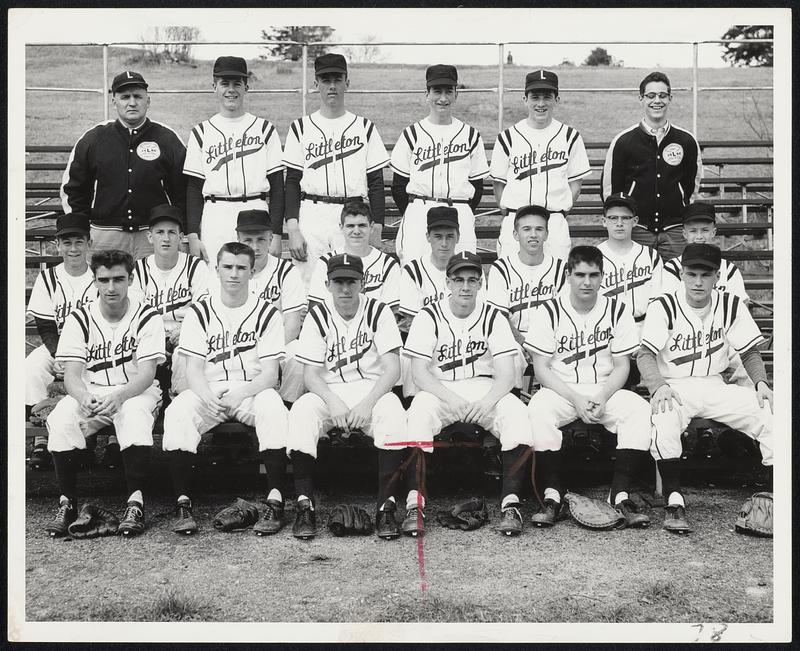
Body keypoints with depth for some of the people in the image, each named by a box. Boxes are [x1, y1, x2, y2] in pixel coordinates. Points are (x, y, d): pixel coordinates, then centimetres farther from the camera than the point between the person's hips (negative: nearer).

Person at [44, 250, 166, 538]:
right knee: (61, 419, -30)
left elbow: (146, 373, -13)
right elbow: (71, 373, -7)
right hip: (90, 393, 2)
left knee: (135, 416, -38)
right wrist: (84, 397, -32)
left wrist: (118, 397, -34)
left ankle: (136, 502, -33)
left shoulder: (147, 317, -4)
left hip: (136, 392, -2)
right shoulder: (79, 320, 2)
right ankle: (67, 503, -18)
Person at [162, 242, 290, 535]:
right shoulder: (200, 311, 7)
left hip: (253, 390, -1)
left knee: (272, 409, -34)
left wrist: (241, 394, -23)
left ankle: (275, 502, -33)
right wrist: (208, 398, -21)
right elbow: (194, 368, 1)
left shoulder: (267, 313, 3)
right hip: (208, 390, 1)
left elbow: (270, 373, -3)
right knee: (177, 412, -29)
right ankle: (183, 503, -27)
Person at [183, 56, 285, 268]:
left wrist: (275, 234, -2)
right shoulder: (201, 132, 11)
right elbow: (193, 189, 8)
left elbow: (277, 186, 6)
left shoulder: (265, 129, 10)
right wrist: (192, 236, -2)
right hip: (214, 217, 0)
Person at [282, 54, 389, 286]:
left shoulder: (365, 128, 10)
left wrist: (377, 229, -2)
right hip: (311, 216, 0)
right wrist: (292, 229, -5)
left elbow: (376, 183, 8)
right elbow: (292, 182, 6)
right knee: (309, 286, -4)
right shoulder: (301, 128, 9)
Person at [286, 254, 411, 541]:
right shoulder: (317, 315, 1)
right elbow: (311, 374, -2)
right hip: (329, 393, 1)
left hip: (372, 388, -1)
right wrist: (333, 402, -22)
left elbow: (392, 368, -8)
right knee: (301, 413, -31)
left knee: (393, 411, -34)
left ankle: (386, 506, -31)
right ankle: (304, 506, -27)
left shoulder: (378, 312, -1)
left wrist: (367, 404, -23)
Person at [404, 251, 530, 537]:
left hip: (485, 390, 1)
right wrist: (451, 399, -25)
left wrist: (488, 401, -26)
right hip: (439, 391, -1)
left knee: (516, 412, -29)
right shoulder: (429, 317, -1)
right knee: (420, 413, -34)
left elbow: (506, 374, -4)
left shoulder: (493, 317, 2)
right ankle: (415, 505, -36)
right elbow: (419, 373, -9)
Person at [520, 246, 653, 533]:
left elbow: (621, 366, 2)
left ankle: (620, 494, -21)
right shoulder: (548, 312, -4)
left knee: (638, 409, -28)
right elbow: (542, 369, -6)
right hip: (561, 391, -1)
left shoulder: (617, 310, 2)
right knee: (539, 409, -34)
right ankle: (552, 496, -24)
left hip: (605, 391, 2)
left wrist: (601, 398, -16)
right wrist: (576, 400, -19)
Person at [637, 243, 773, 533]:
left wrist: (761, 383, -11)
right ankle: (674, 502, -28)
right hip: (673, 387, -3)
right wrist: (658, 387, -33)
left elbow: (750, 352, 8)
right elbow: (645, 355, -14)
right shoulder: (664, 307, -8)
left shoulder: (731, 305, 3)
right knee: (663, 419, -37)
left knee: (769, 412, -19)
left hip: (715, 387, 3)